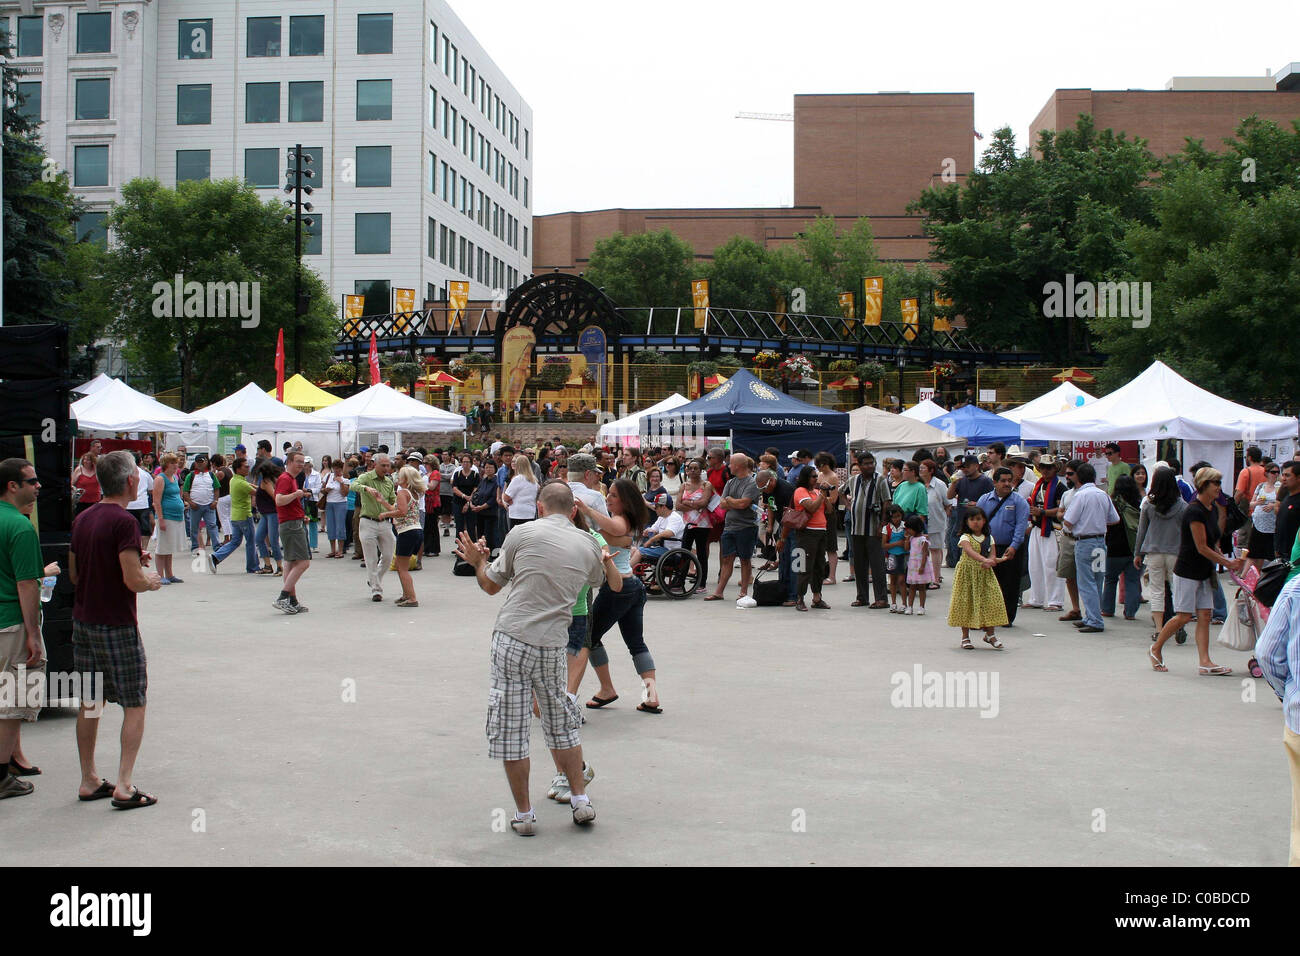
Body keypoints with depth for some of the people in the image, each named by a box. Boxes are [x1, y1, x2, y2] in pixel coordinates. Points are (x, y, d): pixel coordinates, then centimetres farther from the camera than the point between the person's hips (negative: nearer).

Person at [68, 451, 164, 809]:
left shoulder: (82, 519, 8)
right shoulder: (123, 522, -17)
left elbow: (74, 574, 15)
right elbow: (132, 580, -22)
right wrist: (151, 580, 0)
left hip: (83, 621, 8)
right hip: (117, 625, -7)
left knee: (89, 703, 14)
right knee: (134, 705, 2)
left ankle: (89, 780, 20)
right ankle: (124, 787, -1)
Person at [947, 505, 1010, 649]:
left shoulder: (989, 538, 8)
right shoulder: (965, 537, -7)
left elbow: (992, 556, 2)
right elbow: (970, 552, -25)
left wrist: (998, 560, -22)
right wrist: (984, 560, -40)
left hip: (985, 573, 4)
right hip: (968, 574, -4)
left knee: (991, 602, -2)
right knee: (966, 602, -2)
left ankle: (990, 634, 13)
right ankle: (965, 637, 9)